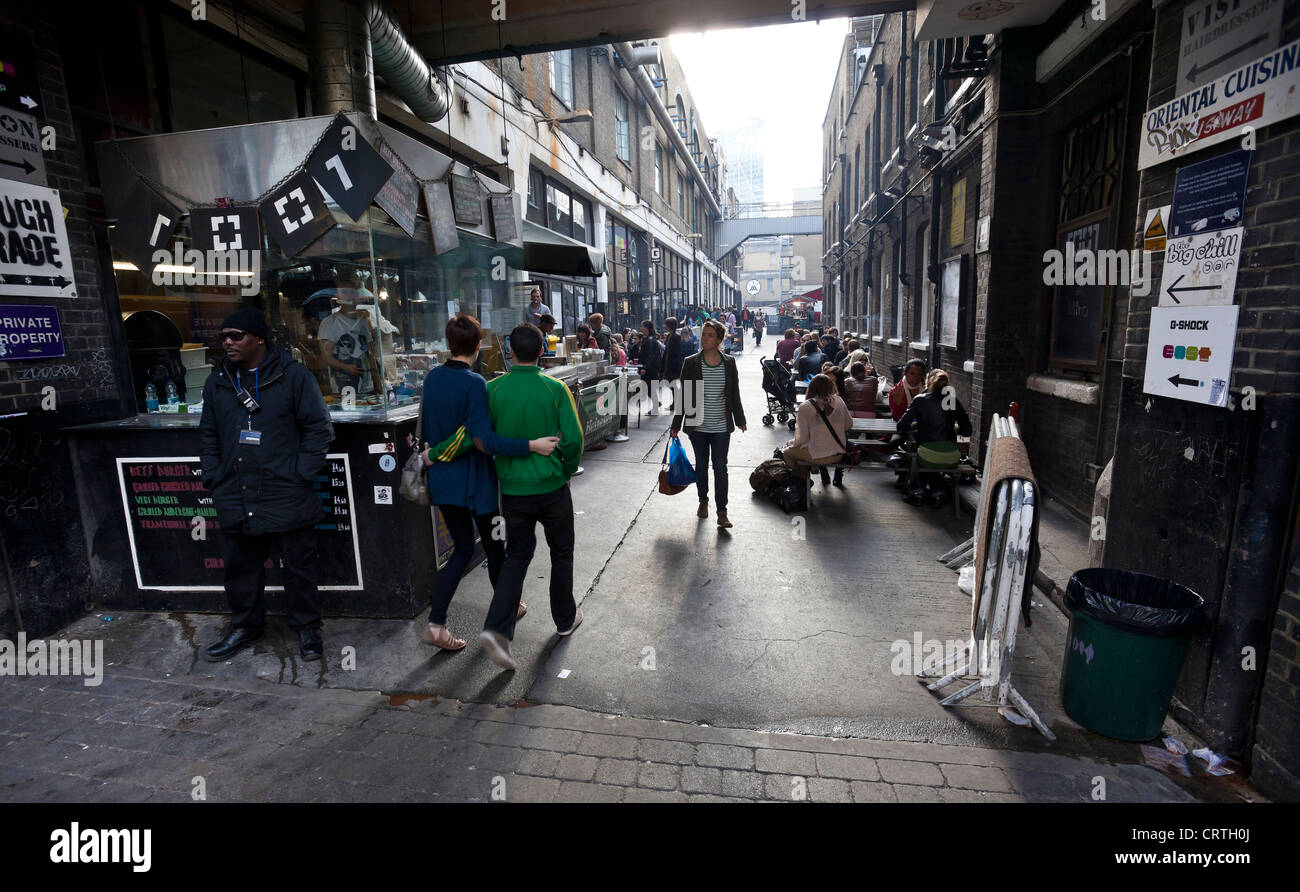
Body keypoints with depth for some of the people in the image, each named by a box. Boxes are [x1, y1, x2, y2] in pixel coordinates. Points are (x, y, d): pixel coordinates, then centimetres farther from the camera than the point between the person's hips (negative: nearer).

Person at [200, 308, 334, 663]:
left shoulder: (293, 376, -5)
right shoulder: (217, 382, 10)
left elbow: (319, 428, -5)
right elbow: (209, 436, 19)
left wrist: (301, 475, -10)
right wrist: (213, 478, 8)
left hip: (287, 497, -4)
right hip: (236, 499, 5)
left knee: (299, 566, 6)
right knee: (241, 567, 16)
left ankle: (307, 627, 22)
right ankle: (245, 626, 35)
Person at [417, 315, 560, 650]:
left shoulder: (432, 378, 2)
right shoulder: (474, 383, -20)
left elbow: (429, 428, 11)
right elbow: (483, 440, -27)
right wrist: (531, 445, -28)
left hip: (442, 480, 6)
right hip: (474, 482, -6)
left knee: (462, 548, 16)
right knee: (494, 547, 14)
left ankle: (436, 624, 10)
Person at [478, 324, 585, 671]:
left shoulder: (492, 390, -5)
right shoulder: (556, 389, -10)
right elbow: (573, 439, -11)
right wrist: (566, 472, 6)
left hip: (513, 489, 2)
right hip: (552, 487, -2)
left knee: (516, 556, 13)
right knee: (561, 553, 17)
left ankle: (497, 629, -2)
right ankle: (565, 619, 32)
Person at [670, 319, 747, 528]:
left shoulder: (729, 363, 0)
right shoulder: (691, 363, -3)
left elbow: (734, 394, 8)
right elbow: (683, 395, -1)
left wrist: (739, 420, 12)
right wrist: (676, 425, -2)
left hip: (721, 427, 0)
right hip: (698, 426, 0)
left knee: (720, 467, -1)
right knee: (701, 465, 13)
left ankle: (722, 512, 5)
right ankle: (703, 501, 35)